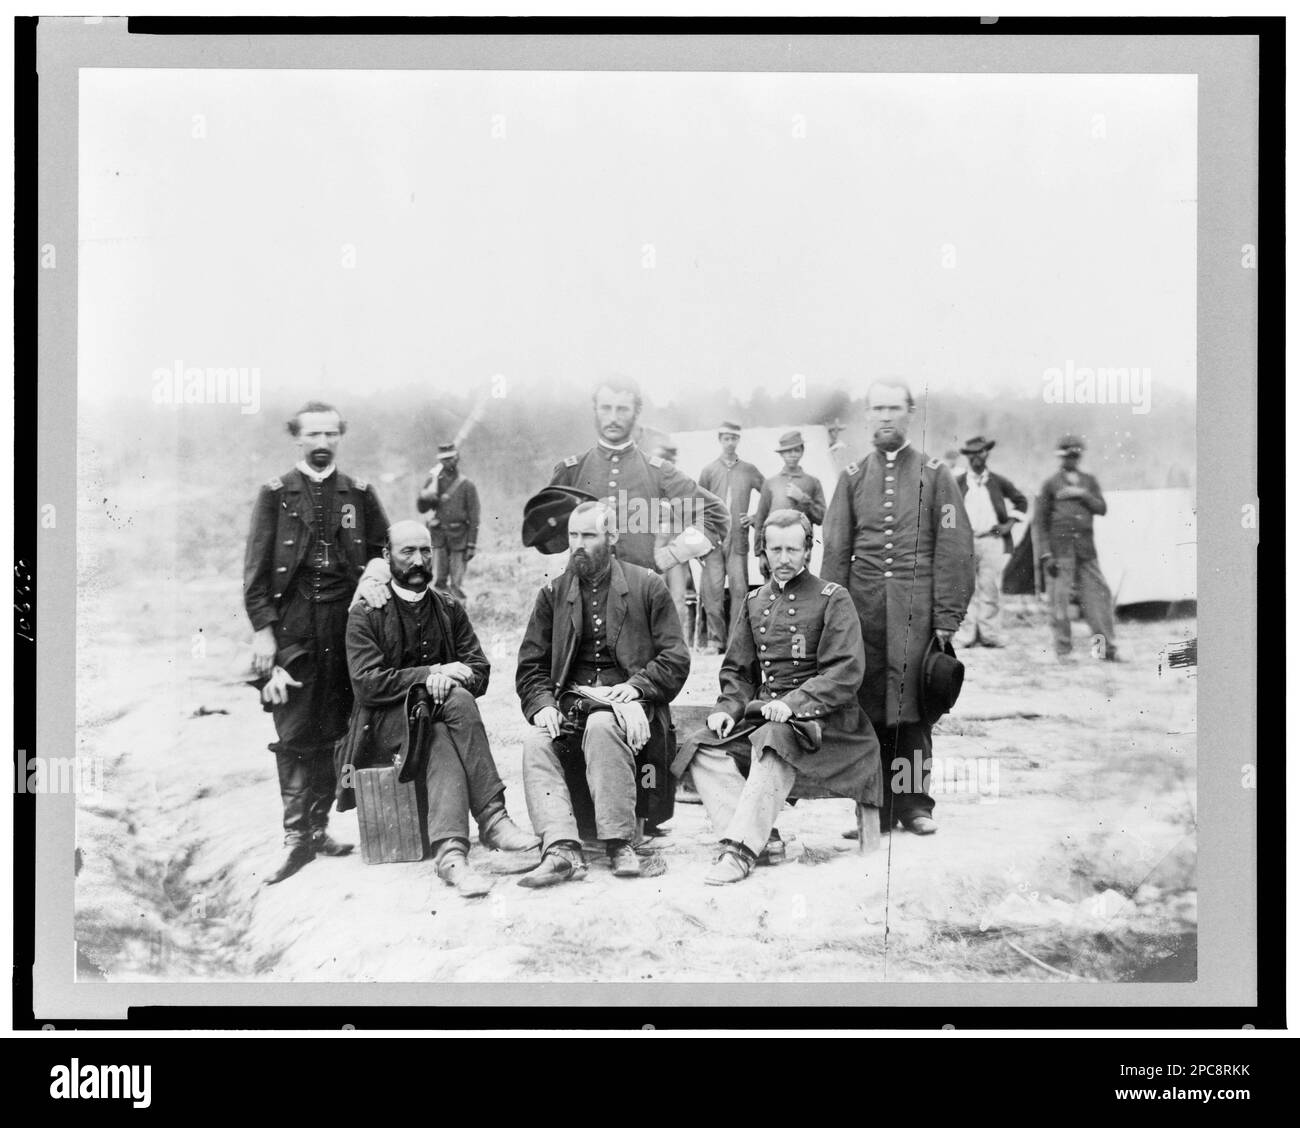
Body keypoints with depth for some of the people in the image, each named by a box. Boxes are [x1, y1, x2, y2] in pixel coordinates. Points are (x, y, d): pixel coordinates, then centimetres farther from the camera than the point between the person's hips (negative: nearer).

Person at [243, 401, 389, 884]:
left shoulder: (359, 494, 11)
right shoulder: (275, 494, 5)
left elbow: (383, 552, 17)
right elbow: (256, 567, 1)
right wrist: (262, 628, -7)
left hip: (346, 623, 2)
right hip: (291, 625, -2)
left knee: (334, 731, 4)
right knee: (294, 734, -4)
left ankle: (318, 828, 14)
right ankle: (297, 838, -1)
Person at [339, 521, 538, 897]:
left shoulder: (450, 608, 15)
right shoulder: (366, 613, 2)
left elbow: (479, 672, 7)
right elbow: (367, 684, -10)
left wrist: (446, 679, -16)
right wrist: (431, 673, -17)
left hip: (437, 715, 4)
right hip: (385, 724, -4)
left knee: (442, 744, -33)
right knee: (458, 701, -33)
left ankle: (450, 852, -46)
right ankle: (492, 820, -41)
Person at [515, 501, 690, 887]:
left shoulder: (647, 587, 8)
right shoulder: (553, 593, 17)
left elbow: (676, 659, 4)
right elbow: (531, 665, 13)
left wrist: (636, 685, -13)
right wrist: (542, 705, -7)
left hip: (626, 701, -3)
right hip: (570, 704, 3)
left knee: (601, 727, -36)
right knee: (536, 743, -28)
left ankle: (620, 844, -31)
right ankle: (562, 851, -38)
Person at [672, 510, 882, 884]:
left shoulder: (833, 599, 1)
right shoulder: (755, 602, 18)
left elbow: (846, 673, -9)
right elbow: (737, 670, 20)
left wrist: (793, 703, -21)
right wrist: (729, 707, -1)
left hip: (817, 717, -6)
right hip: (761, 714, 6)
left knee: (772, 741, -37)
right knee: (701, 748, -18)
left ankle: (743, 846, -37)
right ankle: (763, 837, -25)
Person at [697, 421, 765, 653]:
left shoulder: (749, 470, 9)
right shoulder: (709, 471, 9)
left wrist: (756, 517, 3)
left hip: (739, 539, 0)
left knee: (739, 588, -5)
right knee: (711, 589, -5)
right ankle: (715, 639, 1)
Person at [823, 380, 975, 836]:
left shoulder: (934, 474, 6)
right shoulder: (853, 476, 12)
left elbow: (954, 549, 1)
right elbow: (836, 550, 10)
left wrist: (947, 616, -5)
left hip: (915, 609, -2)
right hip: (863, 608, 2)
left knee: (912, 708, -1)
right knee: (867, 708, 0)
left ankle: (915, 803, 10)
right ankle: (875, 807, 8)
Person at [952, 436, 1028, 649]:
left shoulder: (999, 482, 11)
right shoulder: (958, 483, 10)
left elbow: (1021, 501, 22)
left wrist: (1009, 524, 10)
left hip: (992, 541, 0)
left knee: (990, 590, -2)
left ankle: (990, 635, 3)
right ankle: (965, 636, 0)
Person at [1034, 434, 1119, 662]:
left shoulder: (1089, 481, 16)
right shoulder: (1051, 484, 5)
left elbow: (1101, 508, 7)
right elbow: (1040, 521, 2)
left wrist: (1083, 495, -9)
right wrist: (1046, 554, -6)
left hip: (1086, 547, 3)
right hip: (1061, 548, -3)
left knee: (1097, 593, -1)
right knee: (1060, 598, -3)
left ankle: (1106, 646, 6)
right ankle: (1063, 650, 4)